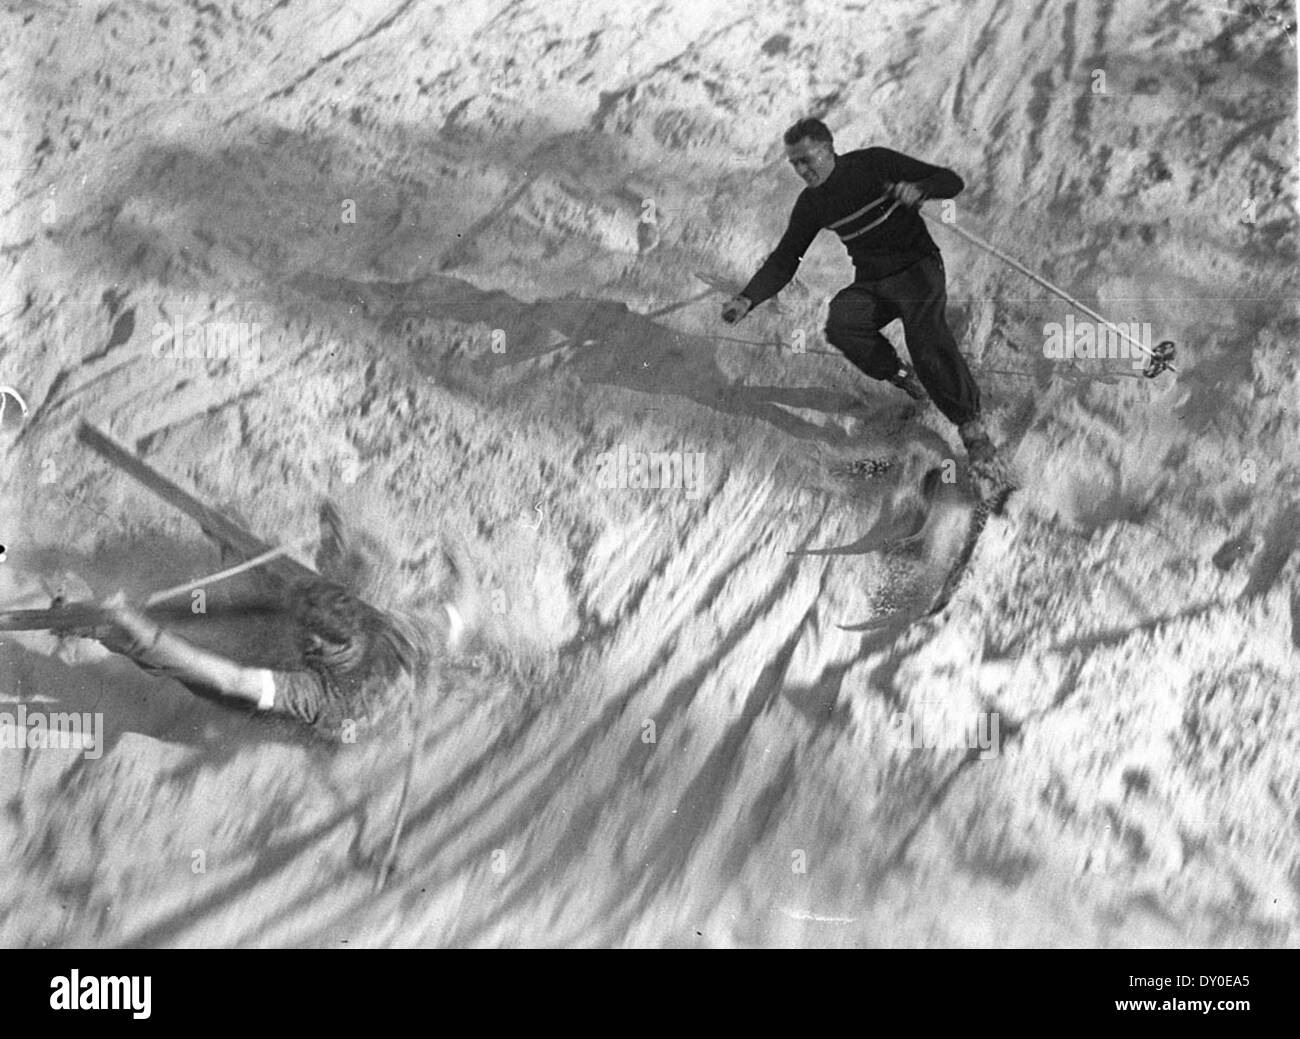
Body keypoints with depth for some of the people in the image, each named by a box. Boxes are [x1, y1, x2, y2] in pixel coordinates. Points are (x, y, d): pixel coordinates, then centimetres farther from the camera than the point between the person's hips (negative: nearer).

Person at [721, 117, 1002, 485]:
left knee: (925, 335, -30)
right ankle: (899, 375, -4)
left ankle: (971, 425, -24)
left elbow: (952, 182, -10)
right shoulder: (811, 204, 2)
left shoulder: (874, 164, -11)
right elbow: (784, 260, 7)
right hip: (870, 283, 4)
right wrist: (747, 299, -7)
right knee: (840, 325, -27)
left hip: (917, 267, -4)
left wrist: (918, 189, -32)